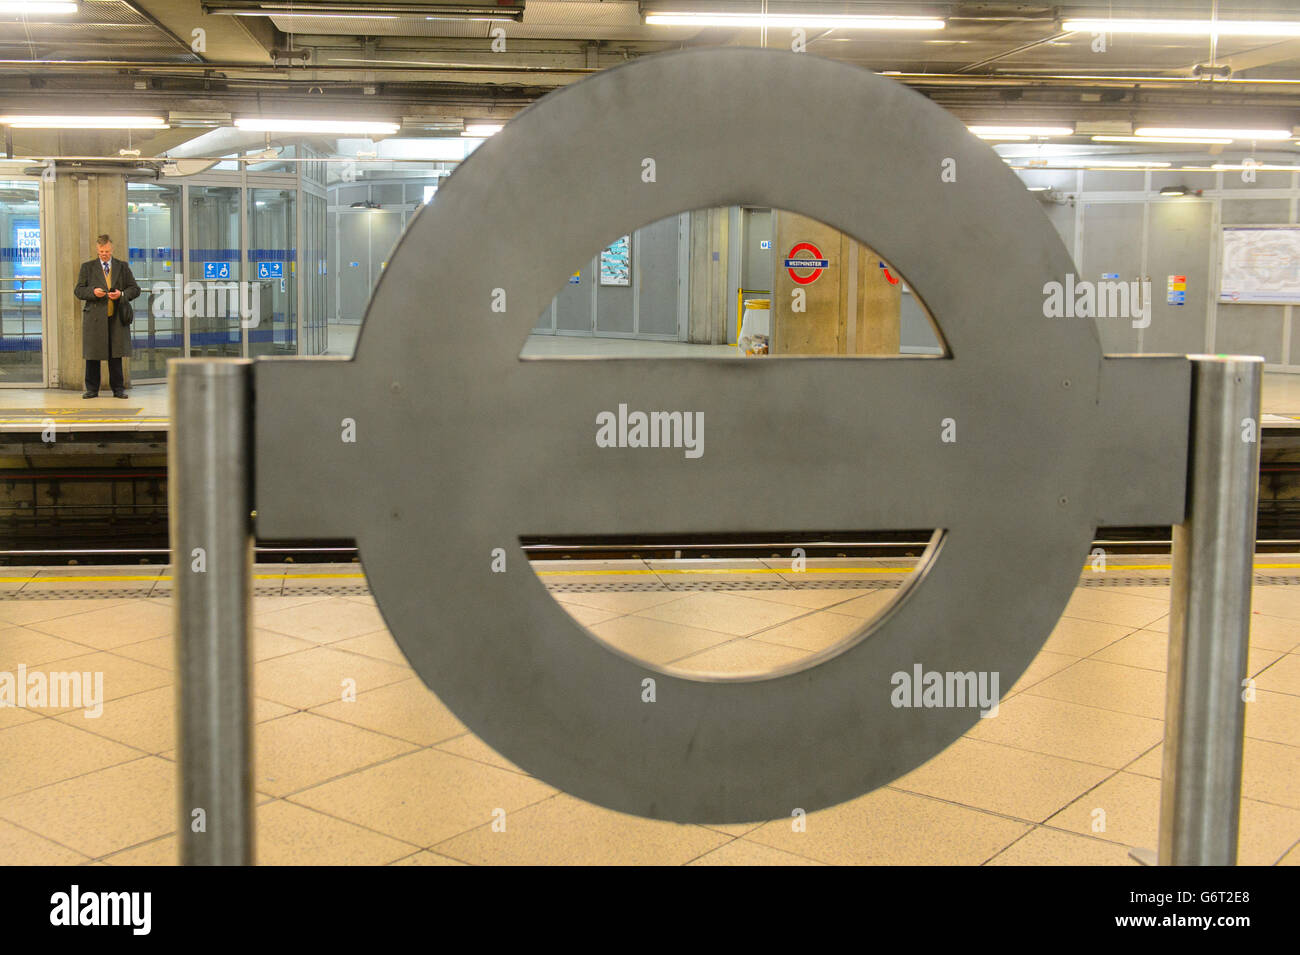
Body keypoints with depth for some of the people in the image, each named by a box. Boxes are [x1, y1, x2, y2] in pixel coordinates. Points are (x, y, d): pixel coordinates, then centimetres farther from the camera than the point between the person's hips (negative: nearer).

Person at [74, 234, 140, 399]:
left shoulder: (123, 267, 11)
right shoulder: (87, 267, 9)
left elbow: (135, 289, 9)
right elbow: (78, 290, 6)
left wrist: (122, 294, -11)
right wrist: (93, 292, -14)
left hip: (116, 317, 0)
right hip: (94, 317, 0)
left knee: (116, 355, 2)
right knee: (92, 355, 1)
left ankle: (118, 389, 8)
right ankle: (92, 389, 8)